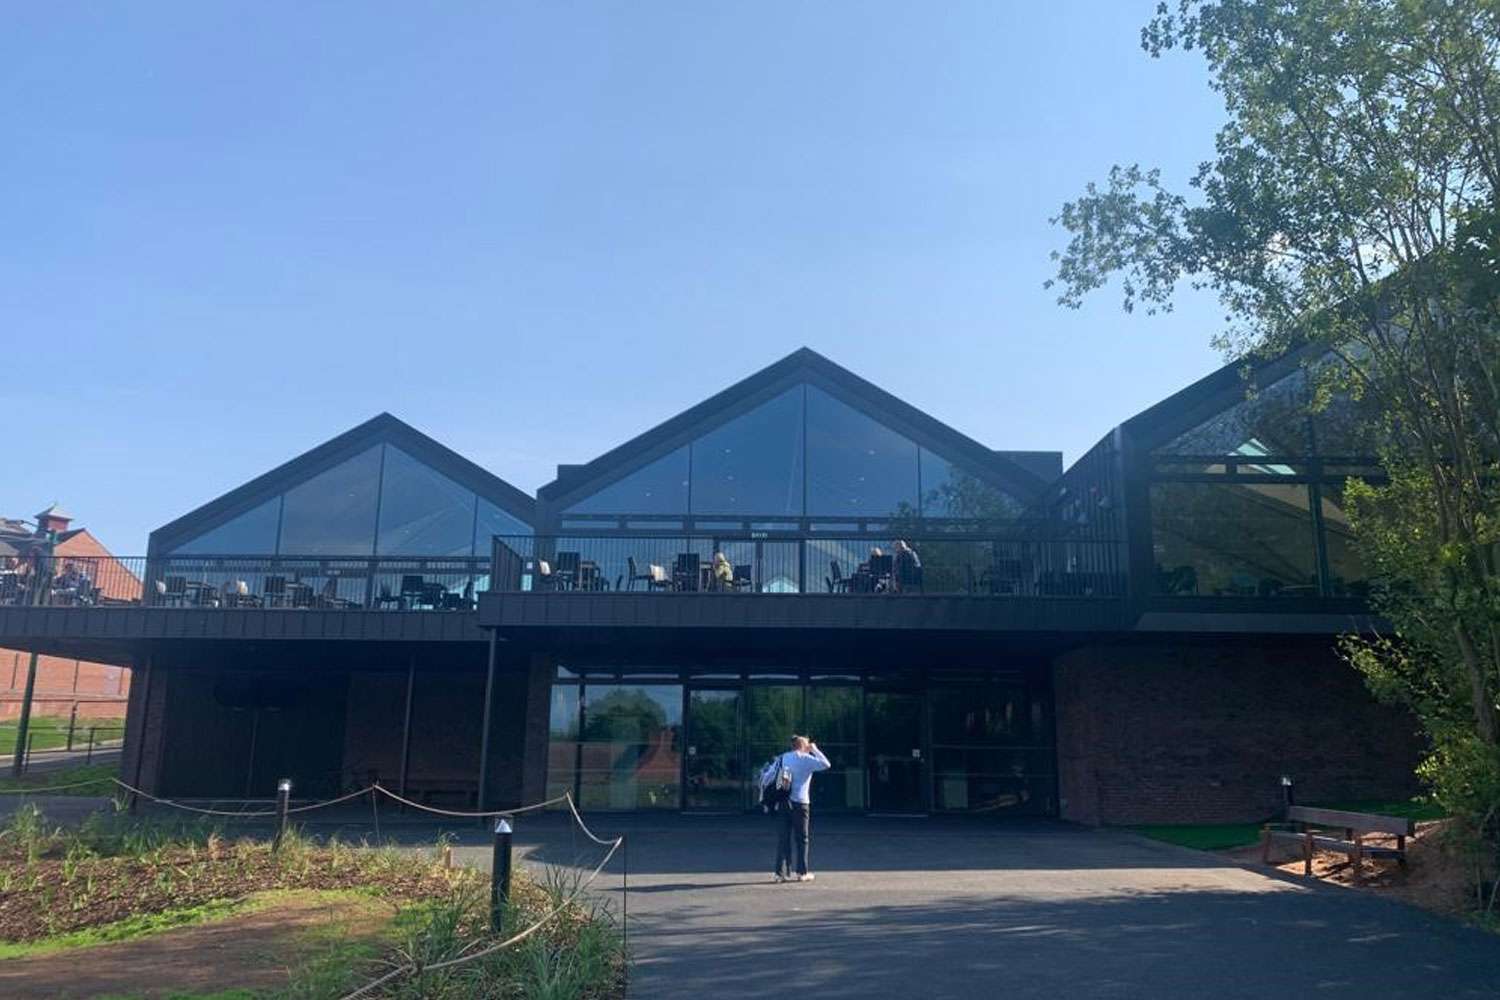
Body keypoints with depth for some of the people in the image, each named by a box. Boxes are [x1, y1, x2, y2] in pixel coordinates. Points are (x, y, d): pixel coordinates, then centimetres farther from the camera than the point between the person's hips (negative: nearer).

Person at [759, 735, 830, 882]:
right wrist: (815, 750, 6)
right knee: (802, 838, 6)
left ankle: (780, 872, 5)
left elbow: (768, 776, 7)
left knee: (784, 837, 7)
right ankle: (802, 873, 8)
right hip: (800, 803, -5)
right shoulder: (806, 759, -4)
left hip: (783, 802, 5)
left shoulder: (782, 758, 11)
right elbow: (826, 764, -4)